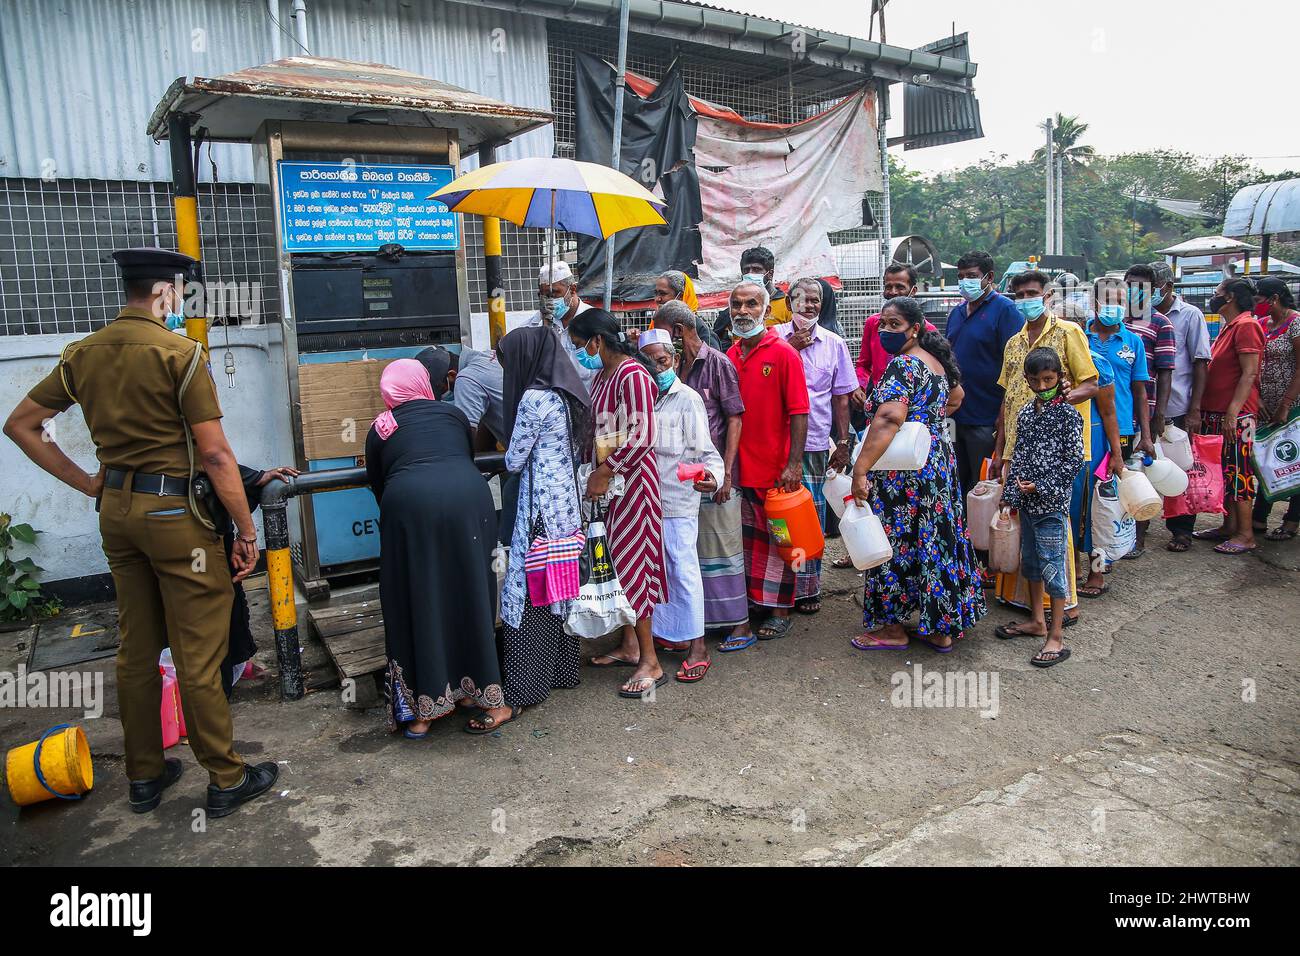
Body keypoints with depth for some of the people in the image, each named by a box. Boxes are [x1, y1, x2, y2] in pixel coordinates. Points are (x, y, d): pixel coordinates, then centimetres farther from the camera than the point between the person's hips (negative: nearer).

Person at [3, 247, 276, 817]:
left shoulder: (83, 354, 7)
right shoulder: (180, 352, -14)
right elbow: (215, 454, -17)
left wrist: (88, 485, 12)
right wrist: (246, 529, -11)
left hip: (116, 510, 7)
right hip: (174, 512, -7)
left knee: (136, 650, 16)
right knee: (198, 656, 1)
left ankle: (144, 777, 29)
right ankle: (226, 780, 13)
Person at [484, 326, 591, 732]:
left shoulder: (534, 398, -15)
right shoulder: (566, 394, 10)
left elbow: (514, 461, -9)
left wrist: (511, 459, 12)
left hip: (540, 506, -9)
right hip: (568, 501, 9)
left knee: (526, 593, -6)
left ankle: (514, 696, -2)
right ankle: (561, 669, 28)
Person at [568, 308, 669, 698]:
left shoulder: (632, 375, -16)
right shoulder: (603, 376, 12)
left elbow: (643, 437, -22)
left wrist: (604, 472, -18)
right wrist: (595, 469, 5)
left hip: (632, 479, -9)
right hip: (607, 480, 9)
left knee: (631, 563, -5)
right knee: (617, 560, 13)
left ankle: (650, 662, 4)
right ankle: (629, 645, 26)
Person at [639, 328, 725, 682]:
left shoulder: (688, 399, -9)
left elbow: (705, 451, -12)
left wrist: (712, 475, -30)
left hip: (678, 500, -6)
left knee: (683, 570, -4)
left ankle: (697, 646, 4)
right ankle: (670, 634, 28)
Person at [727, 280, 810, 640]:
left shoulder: (784, 353, -7)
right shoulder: (729, 357, 8)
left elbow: (799, 413, -11)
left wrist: (794, 464, -17)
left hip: (775, 470, -5)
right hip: (740, 469, 5)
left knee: (777, 541, 6)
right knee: (748, 539, 15)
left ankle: (779, 611, 17)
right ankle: (751, 601, 28)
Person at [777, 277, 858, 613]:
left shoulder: (833, 343, 8)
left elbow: (840, 397, 10)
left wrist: (843, 442, 7)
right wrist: (790, 347, -12)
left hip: (816, 440, 2)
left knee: (812, 511, 6)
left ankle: (808, 586, 18)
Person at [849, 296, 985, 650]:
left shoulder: (903, 365, -17)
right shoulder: (937, 362, 12)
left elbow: (888, 420, -31)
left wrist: (860, 471, -35)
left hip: (903, 473, -9)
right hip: (940, 461, 9)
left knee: (898, 544, 2)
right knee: (938, 541, 13)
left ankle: (892, 627, 14)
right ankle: (942, 628, 22)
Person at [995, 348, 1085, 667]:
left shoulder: (1068, 414, -8)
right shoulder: (1026, 414, 10)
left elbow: (1074, 460, -11)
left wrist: (1042, 487, -15)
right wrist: (1011, 494, 10)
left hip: (1052, 504, -7)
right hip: (1027, 503, 7)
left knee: (1053, 566, -5)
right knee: (1030, 561, 17)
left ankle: (1056, 638, 1)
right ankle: (1037, 621, 32)